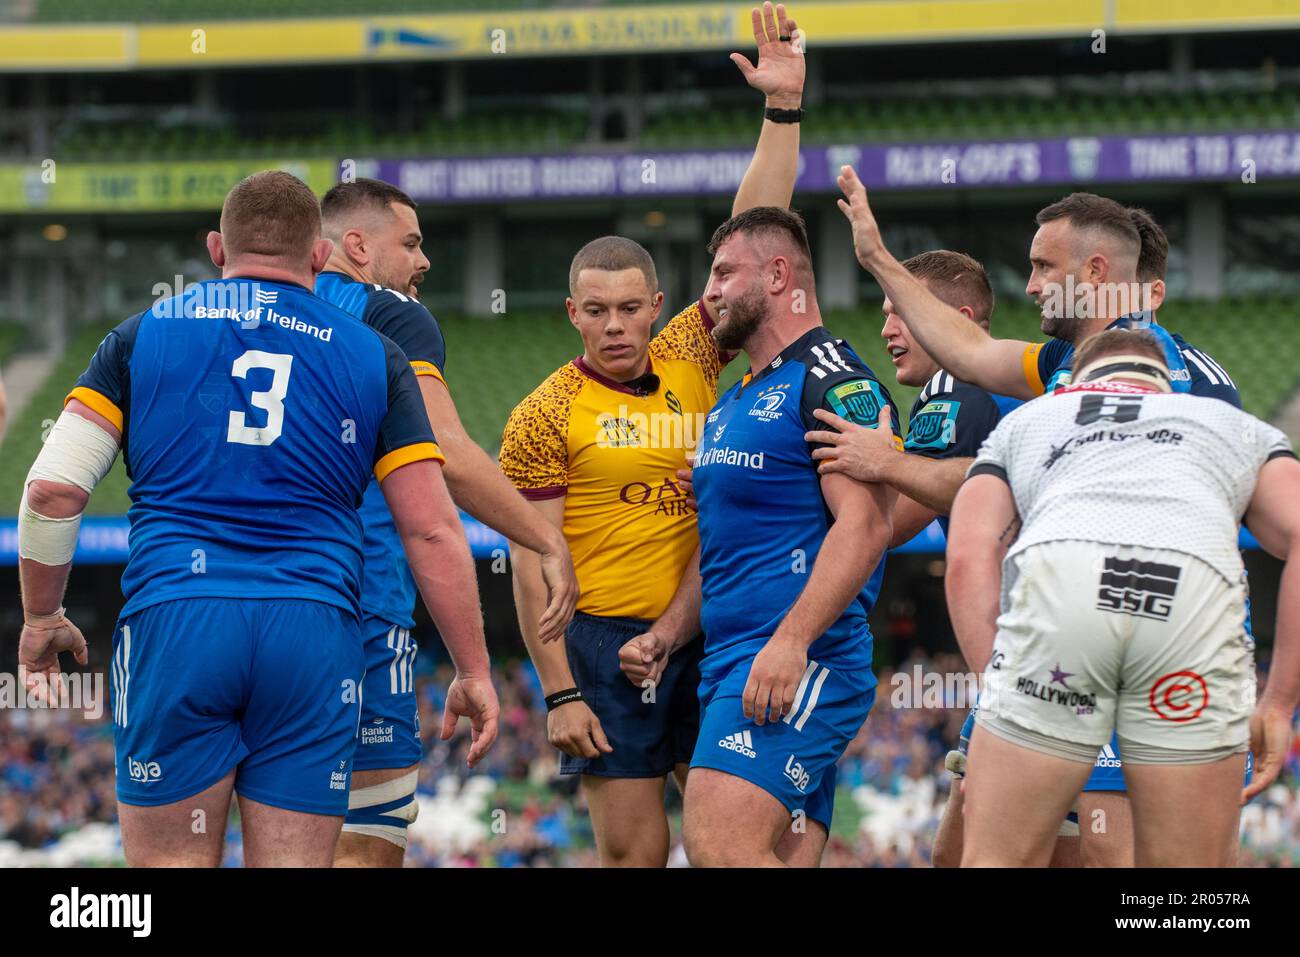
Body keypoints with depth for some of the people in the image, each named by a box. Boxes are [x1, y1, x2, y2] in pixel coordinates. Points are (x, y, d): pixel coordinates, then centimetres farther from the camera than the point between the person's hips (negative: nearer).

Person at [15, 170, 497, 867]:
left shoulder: (142, 336, 10)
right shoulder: (372, 357, 12)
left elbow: (52, 489, 2)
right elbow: (431, 530, 6)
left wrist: (40, 619, 16)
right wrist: (473, 671, 13)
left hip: (173, 622, -1)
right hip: (316, 632, 1)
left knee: (171, 865, 5)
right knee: (293, 867, 4)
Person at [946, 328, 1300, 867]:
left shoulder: (1022, 422, 39)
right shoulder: (1238, 425, 39)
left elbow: (969, 558, 20)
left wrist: (1001, 691, 16)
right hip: (1197, 585, 0)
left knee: (998, 861, 8)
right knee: (1185, 888, 11)